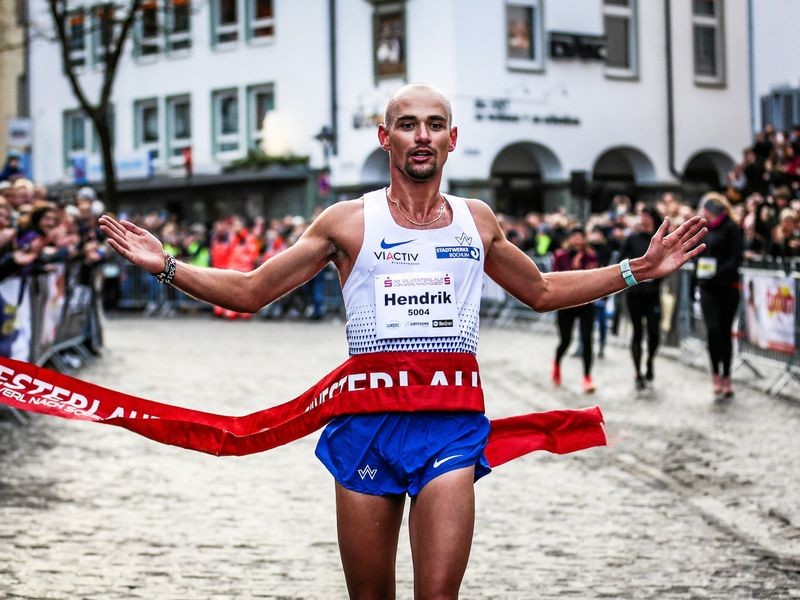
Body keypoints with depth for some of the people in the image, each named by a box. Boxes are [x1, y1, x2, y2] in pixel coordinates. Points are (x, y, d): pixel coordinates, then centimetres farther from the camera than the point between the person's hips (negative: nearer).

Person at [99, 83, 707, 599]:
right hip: (368, 422, 0)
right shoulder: (348, 221, 4)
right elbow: (251, 291, 8)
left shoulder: (478, 220, 12)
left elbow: (543, 291, 27)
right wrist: (167, 266, -3)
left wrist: (637, 270, 22)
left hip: (451, 424, 1)